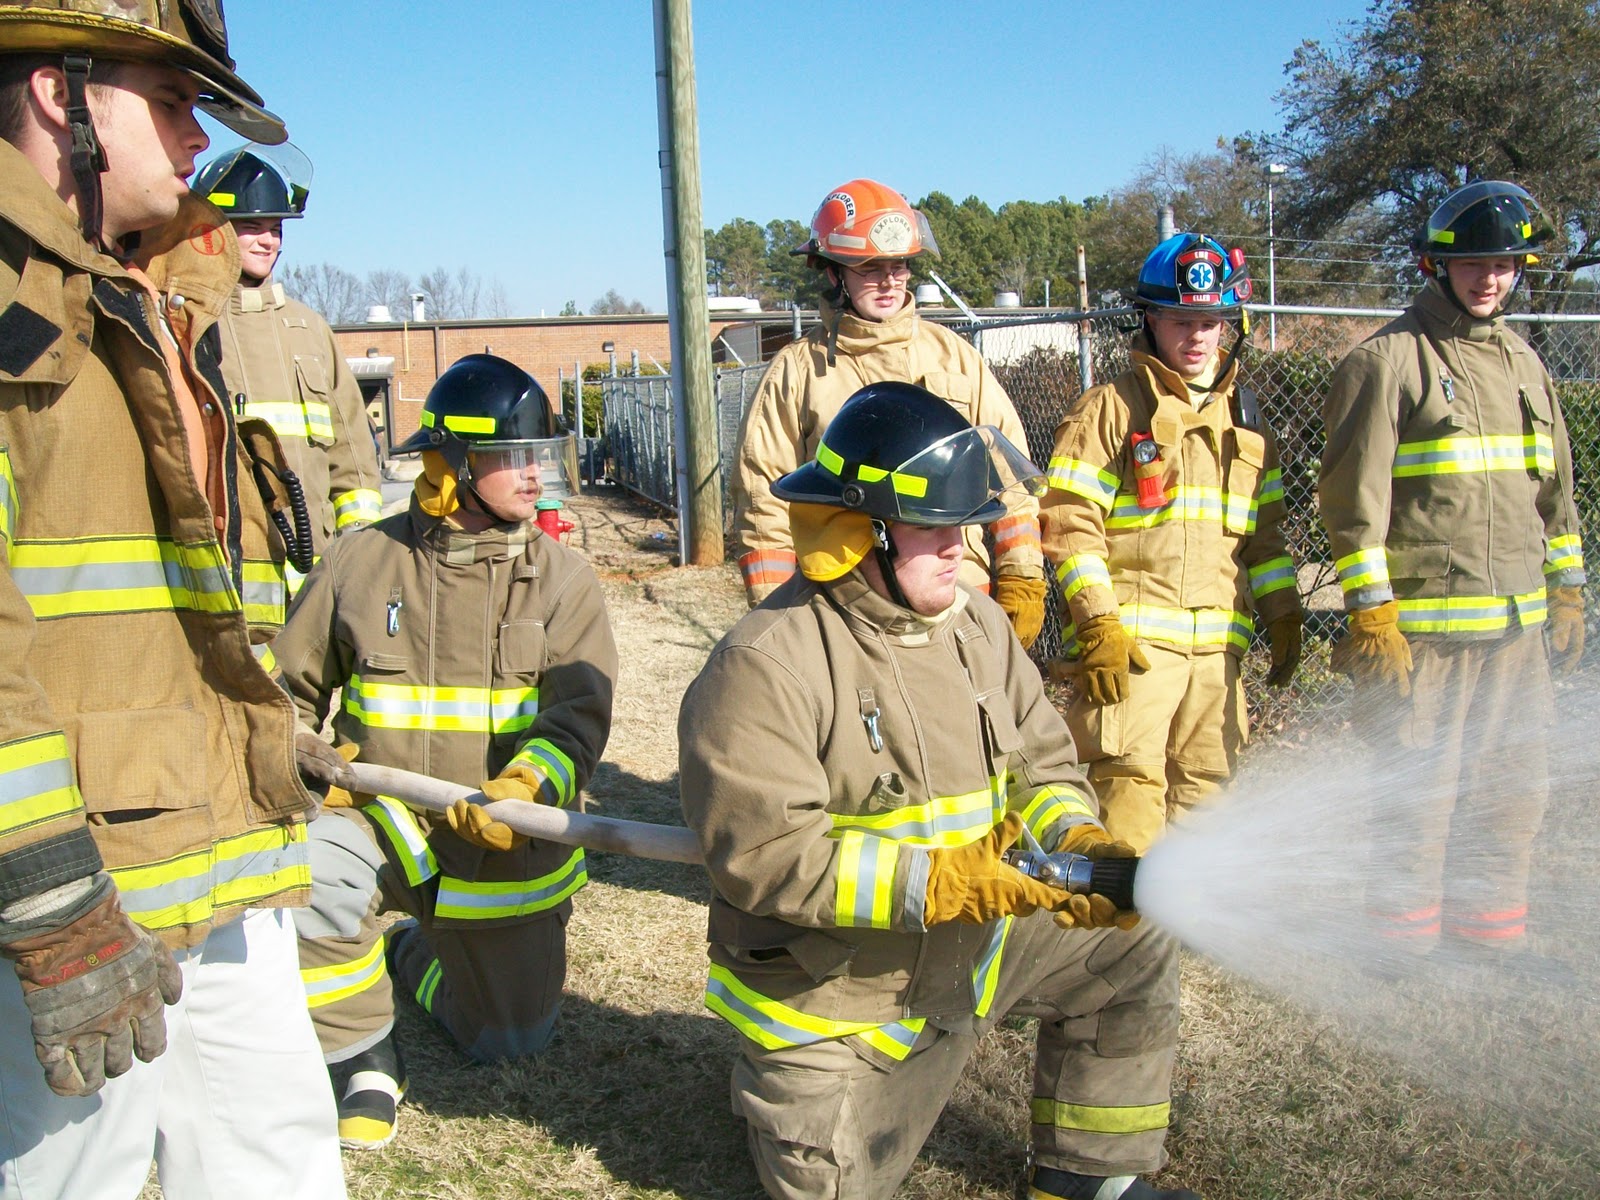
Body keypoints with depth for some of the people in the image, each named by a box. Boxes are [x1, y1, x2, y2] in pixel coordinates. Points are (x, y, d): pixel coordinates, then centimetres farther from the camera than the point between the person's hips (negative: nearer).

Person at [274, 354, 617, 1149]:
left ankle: (416, 954, 44)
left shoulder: (560, 576, -5)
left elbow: (579, 715, -15)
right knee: (308, 877, -34)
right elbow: (291, 684, 7)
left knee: (511, 1041, 10)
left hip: (506, 846, 1)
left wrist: (524, 790, -33)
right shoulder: (362, 560, -4)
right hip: (384, 815, -1)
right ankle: (362, 1056, -5)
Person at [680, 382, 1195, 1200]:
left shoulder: (976, 623, -3)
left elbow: (1041, 763, 1)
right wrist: (942, 882, -35)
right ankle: (780, 1084, 40)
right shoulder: (764, 666, -26)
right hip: (829, 996, -5)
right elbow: (765, 857, -30)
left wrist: (1079, 842, -21)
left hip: (971, 942, 6)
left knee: (1131, 945, -1)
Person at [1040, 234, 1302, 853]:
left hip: (1218, 641, 6)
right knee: (1130, 780, -10)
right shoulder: (1109, 408, 0)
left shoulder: (1244, 415, 18)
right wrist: (1096, 621, -15)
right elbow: (1069, 522, -7)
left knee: (1205, 785, 10)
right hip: (1132, 639, -5)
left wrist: (1282, 614, 16)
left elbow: (1264, 530, 23)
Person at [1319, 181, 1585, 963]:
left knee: (1516, 791, 12)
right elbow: (1354, 500, -12)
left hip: (1520, 625, 7)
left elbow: (1555, 491, 23)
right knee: (1419, 792, -1)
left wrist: (1566, 596, 18)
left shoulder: (1523, 364, 17)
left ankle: (1491, 937, 28)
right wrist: (1371, 618, -16)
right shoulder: (1385, 360, -6)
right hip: (1424, 624, -7)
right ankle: (1404, 947, 13)